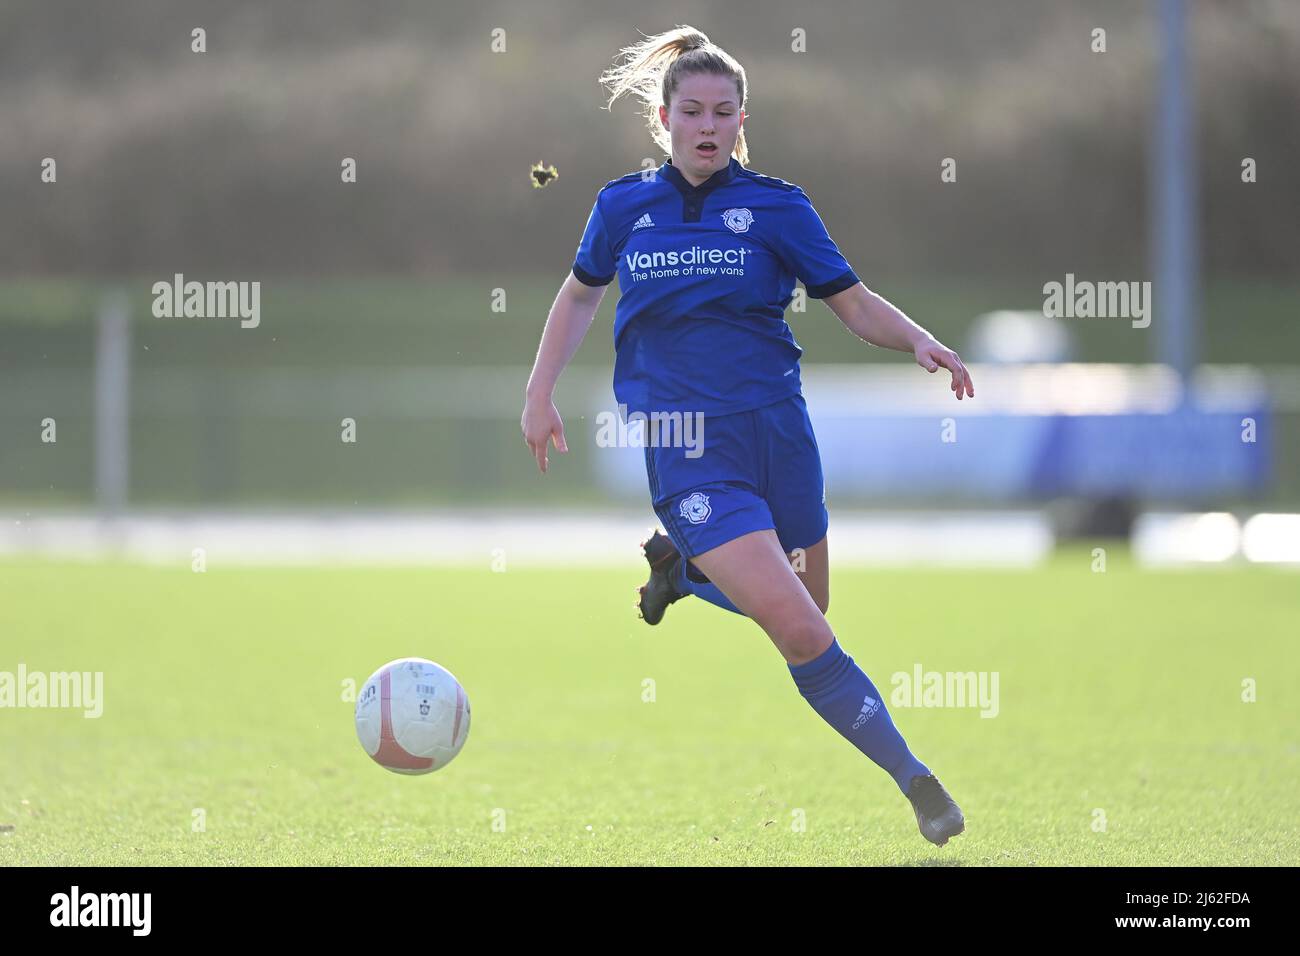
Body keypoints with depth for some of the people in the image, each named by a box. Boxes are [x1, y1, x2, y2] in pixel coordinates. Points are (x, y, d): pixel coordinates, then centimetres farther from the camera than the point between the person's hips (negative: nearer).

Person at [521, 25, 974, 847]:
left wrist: (921, 342, -15)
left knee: (810, 613, 9)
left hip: (776, 432, 2)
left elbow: (856, 303, 3)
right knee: (800, 631, -17)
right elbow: (580, 294, 23)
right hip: (688, 453, -2)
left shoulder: (777, 207, 2)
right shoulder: (623, 206, 6)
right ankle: (911, 775, -9)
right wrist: (540, 393, 16)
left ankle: (684, 566, 32)